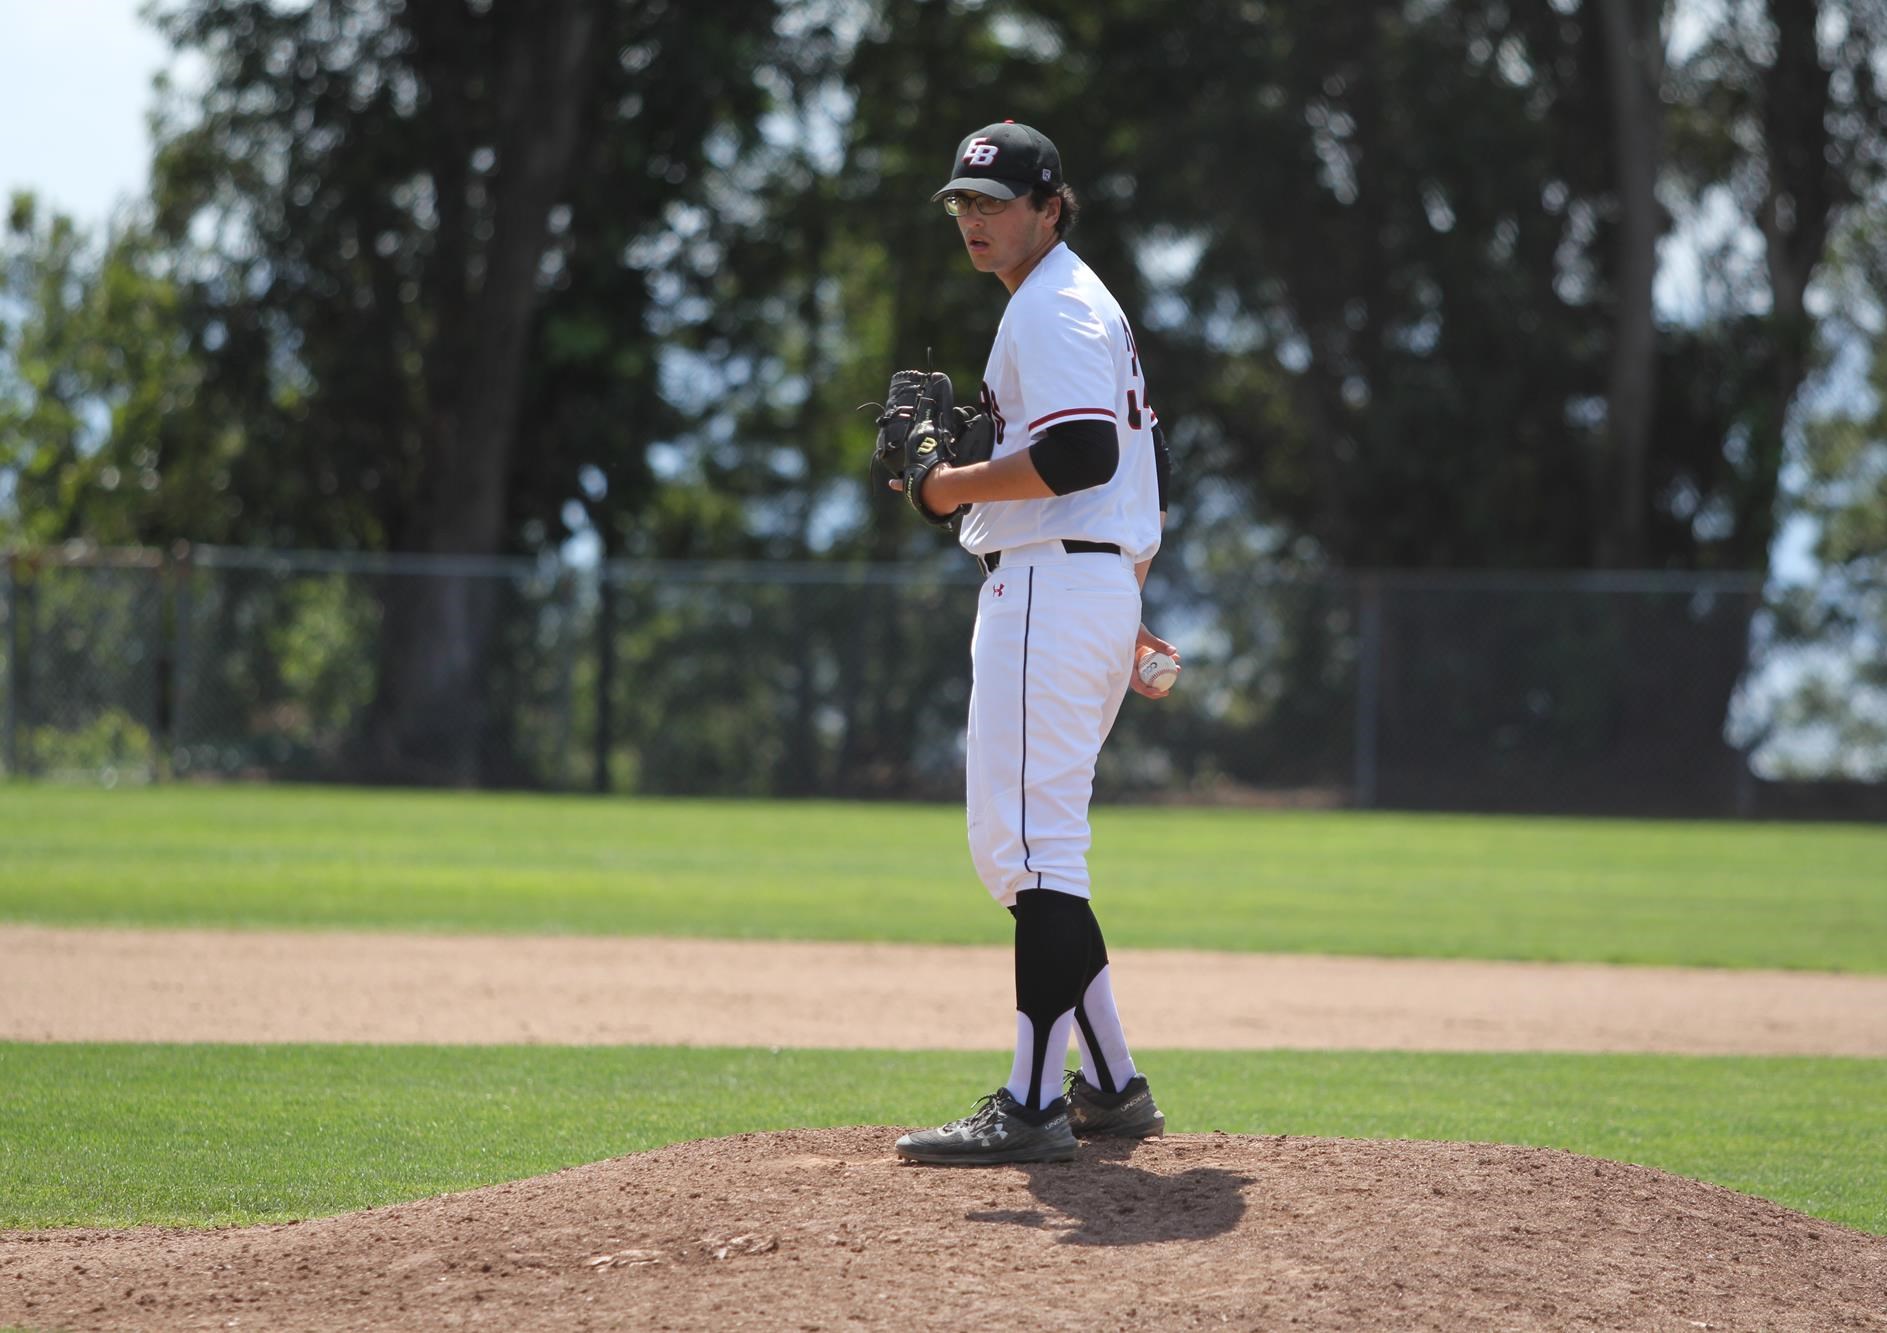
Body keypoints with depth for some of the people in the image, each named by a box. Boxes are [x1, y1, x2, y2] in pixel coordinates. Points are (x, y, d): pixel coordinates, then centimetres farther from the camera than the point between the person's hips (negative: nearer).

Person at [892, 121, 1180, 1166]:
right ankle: (1111, 1088, 16)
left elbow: (1082, 454, -24)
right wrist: (1125, 616, 25)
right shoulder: (1086, 306, 23)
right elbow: (1143, 465, 26)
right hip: (1101, 588, 11)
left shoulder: (1053, 307, -10)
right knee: (1015, 848, 15)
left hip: (1052, 586, -11)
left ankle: (1034, 1106, -17)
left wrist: (955, 487, -13)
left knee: (1030, 846, -14)